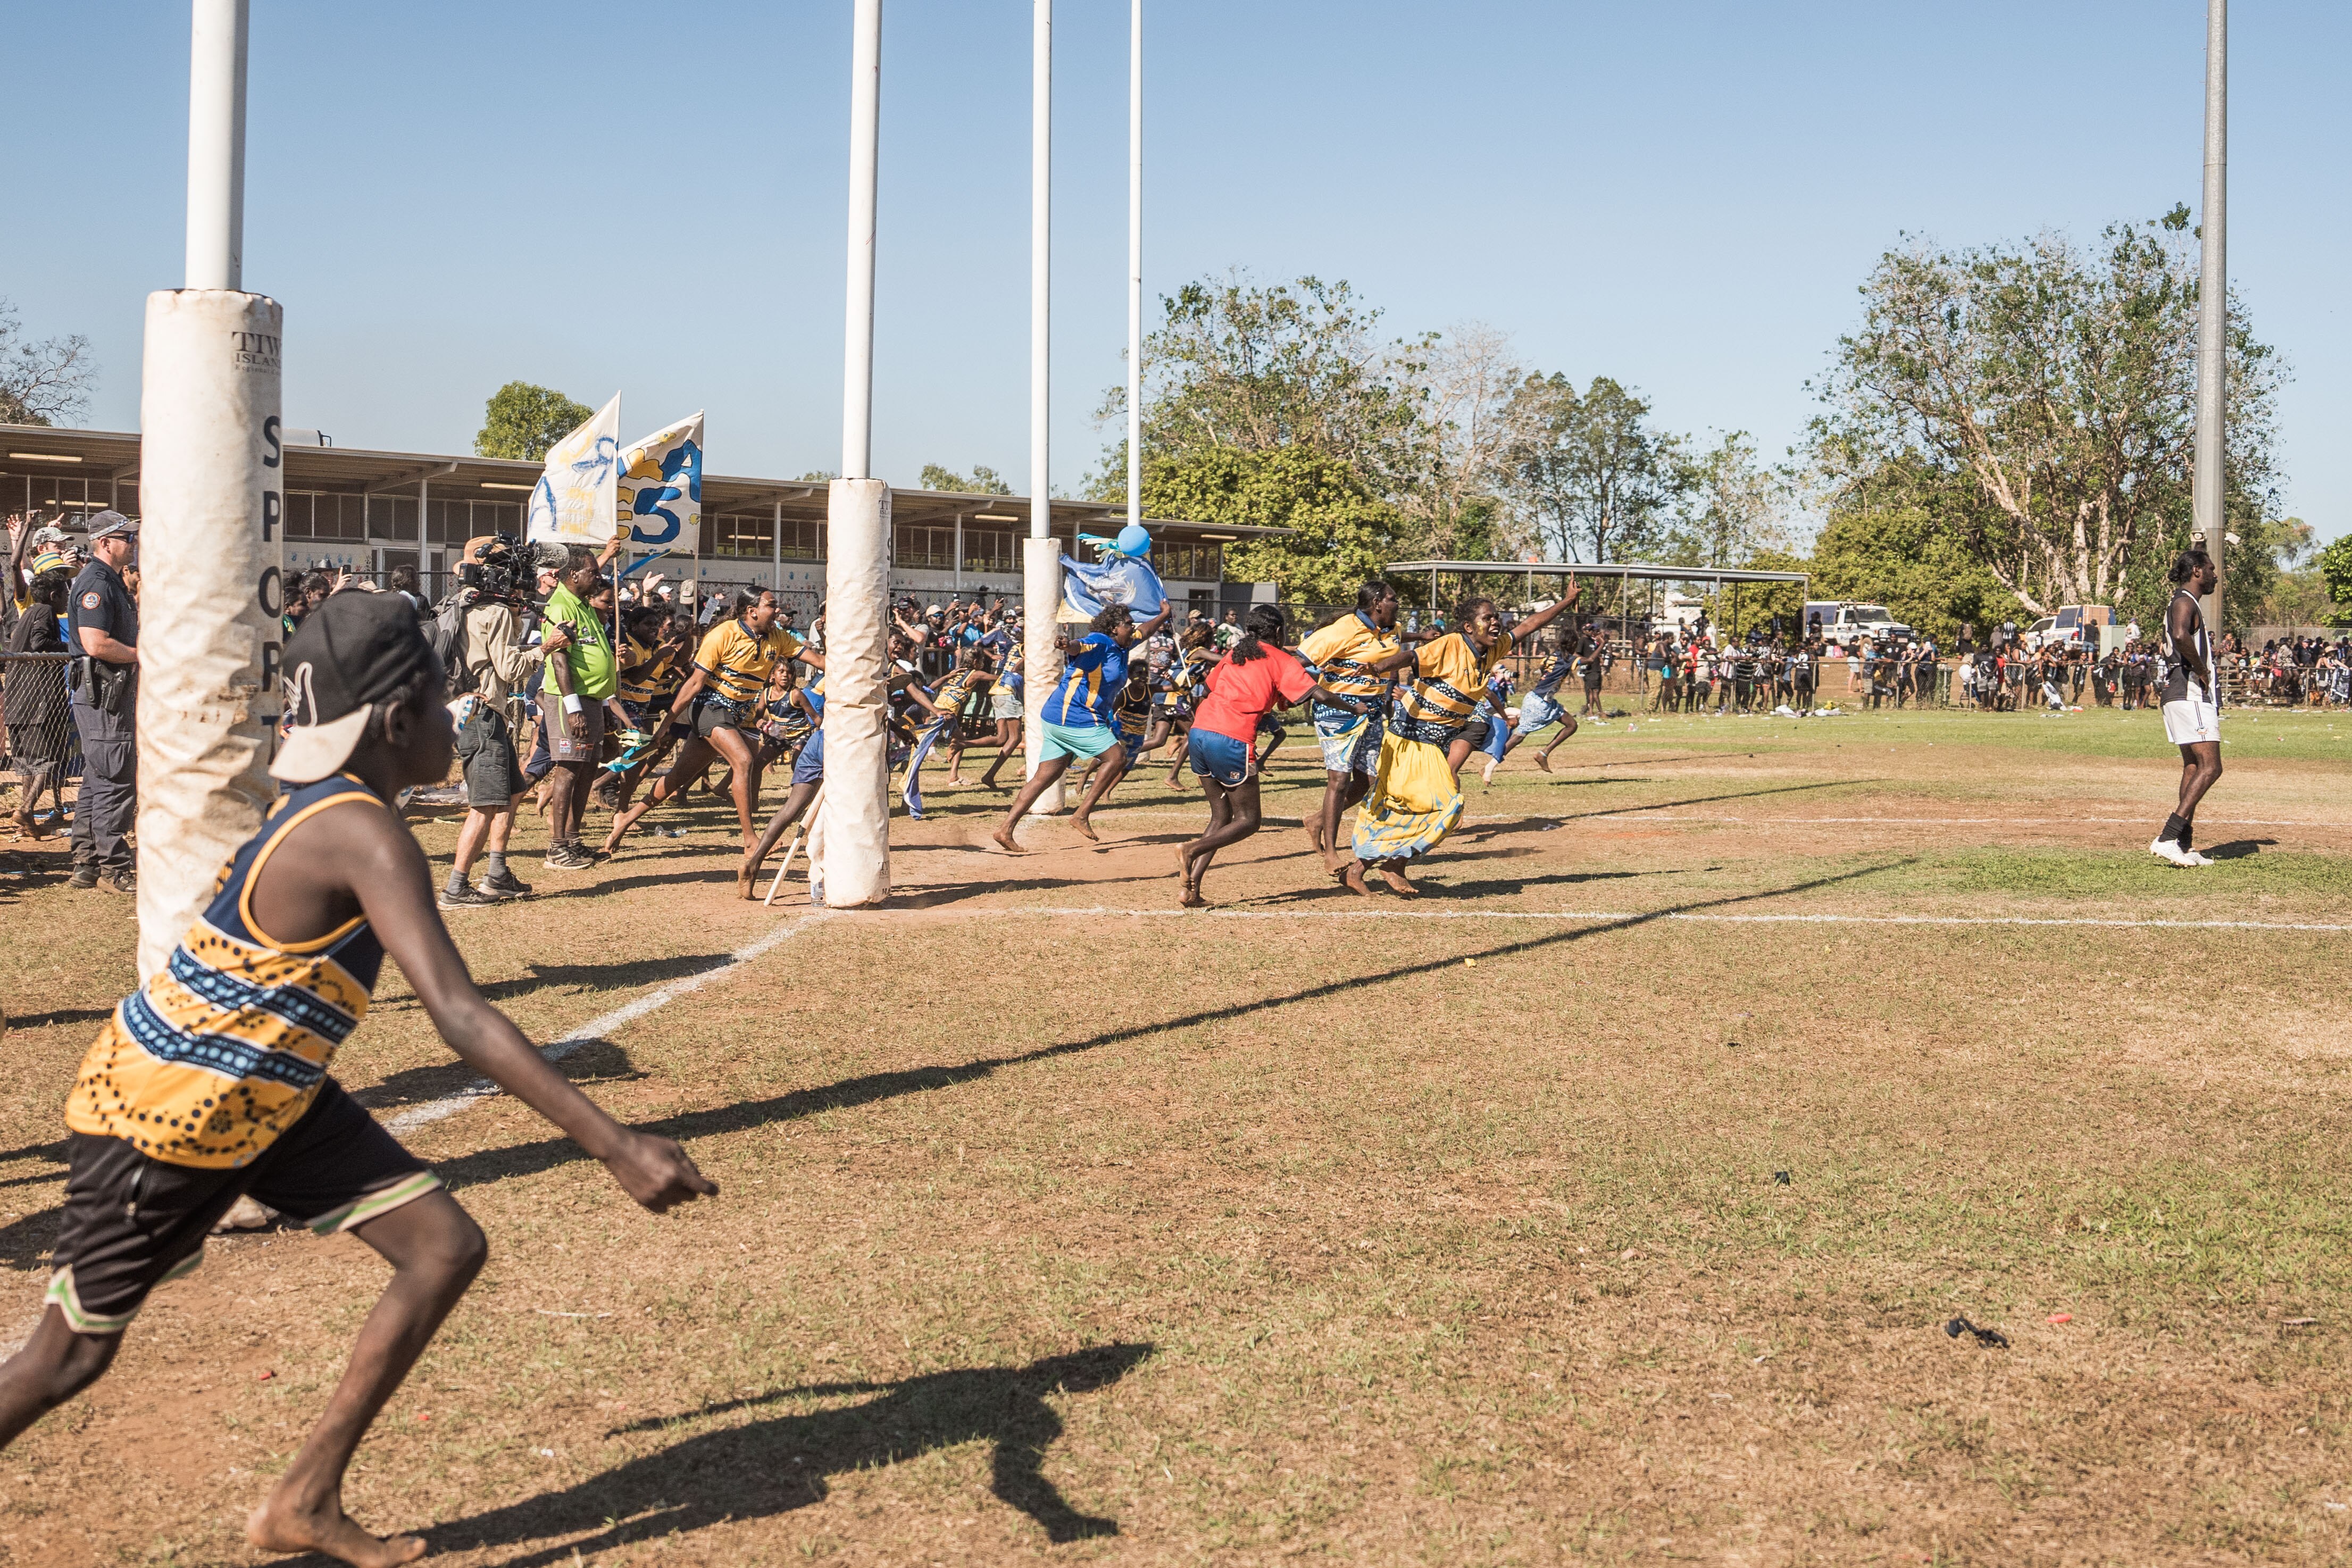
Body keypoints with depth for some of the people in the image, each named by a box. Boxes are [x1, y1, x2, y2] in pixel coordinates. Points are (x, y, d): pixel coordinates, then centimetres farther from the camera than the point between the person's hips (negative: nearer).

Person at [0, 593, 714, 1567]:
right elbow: (458, 1016, -38)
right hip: (159, 1117, -9)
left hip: (268, 1099, 9)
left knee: (445, 1249, 1)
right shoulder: (365, 838, -29)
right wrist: (616, 1147, -42)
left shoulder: (322, 810, 0)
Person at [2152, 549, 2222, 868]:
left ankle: (2185, 846, 11)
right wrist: (2202, 671, -21)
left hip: (2188, 695, 11)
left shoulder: (2189, 603, 22)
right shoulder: (2184, 602, -11)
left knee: (2194, 767, 11)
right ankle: (2166, 838, -22)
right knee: (2210, 767, -15)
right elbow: (2181, 636, -32)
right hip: (2191, 695, -11)